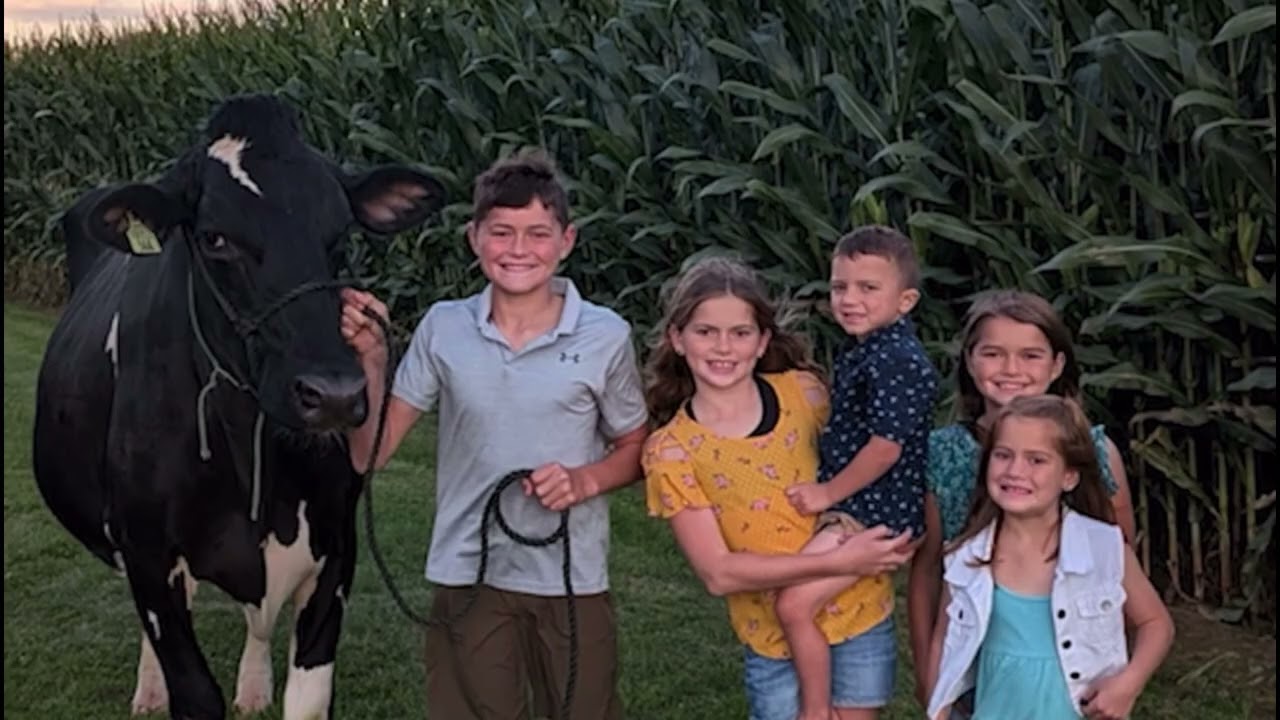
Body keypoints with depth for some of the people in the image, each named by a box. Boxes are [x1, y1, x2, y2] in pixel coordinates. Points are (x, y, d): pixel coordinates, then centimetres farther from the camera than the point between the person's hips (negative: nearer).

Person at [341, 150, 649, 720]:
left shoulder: (606, 337, -6)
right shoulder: (443, 329, -3)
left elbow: (635, 449, 7)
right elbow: (370, 452, -2)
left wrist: (585, 480, -13)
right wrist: (370, 360, -16)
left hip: (573, 581, -1)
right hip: (466, 578, 1)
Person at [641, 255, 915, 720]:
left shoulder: (802, 392, -5)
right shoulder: (671, 450, -11)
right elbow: (718, 572, -16)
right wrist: (836, 561, -23)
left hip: (859, 614, 2)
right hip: (774, 637, -2)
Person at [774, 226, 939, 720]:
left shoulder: (896, 361, -21)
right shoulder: (865, 351, 10)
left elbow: (886, 446, -24)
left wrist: (828, 494, -16)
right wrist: (827, 493, 13)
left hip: (873, 512, -11)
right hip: (851, 504, 11)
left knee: (795, 604, -16)